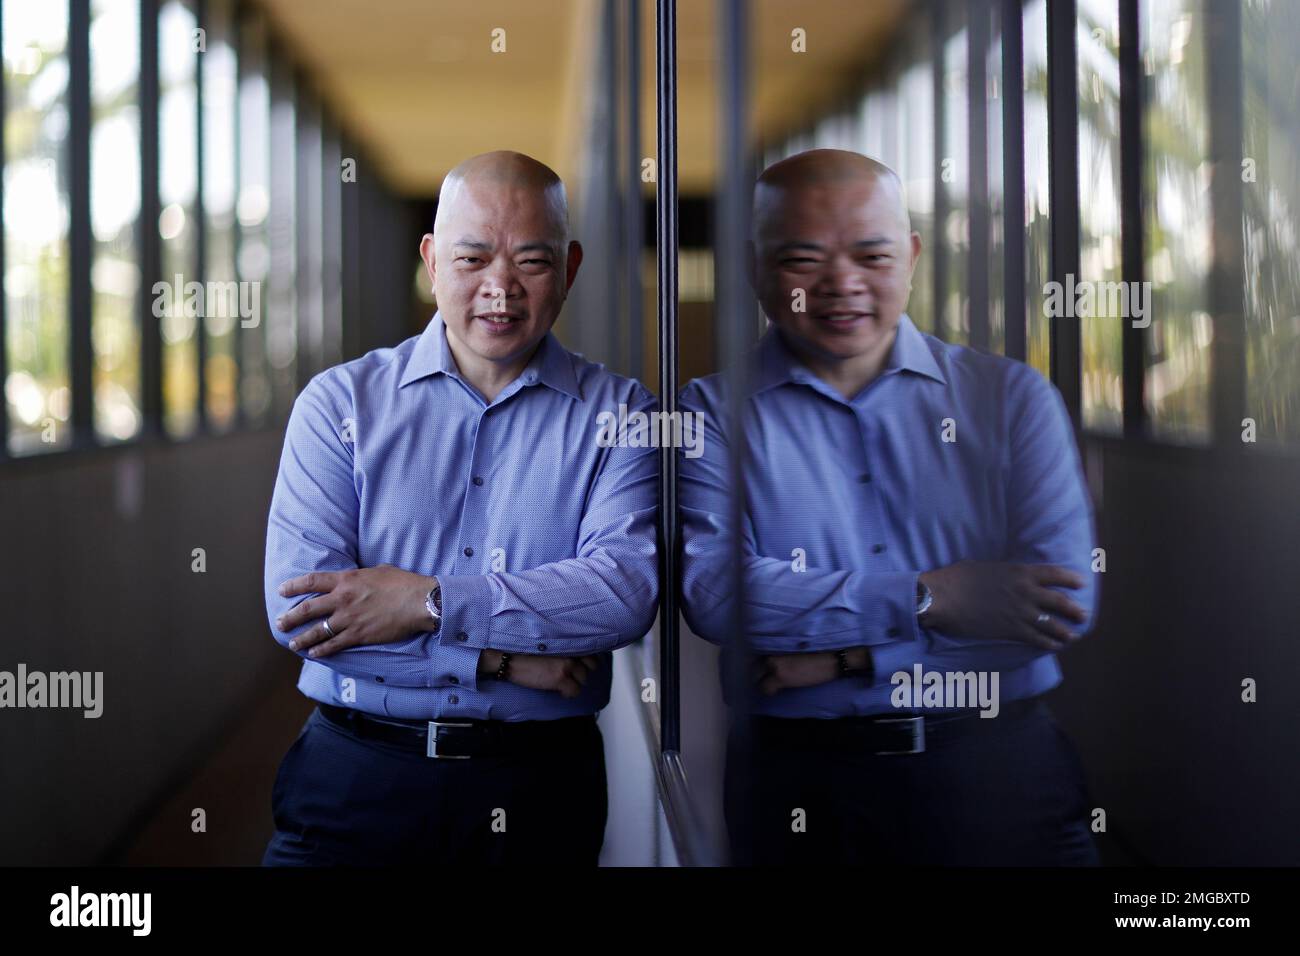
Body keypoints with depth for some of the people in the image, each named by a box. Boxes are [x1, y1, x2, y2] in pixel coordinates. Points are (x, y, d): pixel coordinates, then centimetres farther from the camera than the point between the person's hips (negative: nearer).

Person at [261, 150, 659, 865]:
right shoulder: (341, 402, 1)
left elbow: (627, 588, -14)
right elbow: (299, 606, -10)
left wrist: (427, 601, -19)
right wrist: (501, 657, -15)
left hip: (539, 786, 1)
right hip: (355, 773, 0)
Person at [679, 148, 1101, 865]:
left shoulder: (1012, 397, 4)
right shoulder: (713, 414, 3)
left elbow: (1067, 598, -7)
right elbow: (711, 590, -13)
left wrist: (843, 656, -13)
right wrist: (927, 599, -17)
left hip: (999, 766, 1)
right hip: (797, 783, -1)